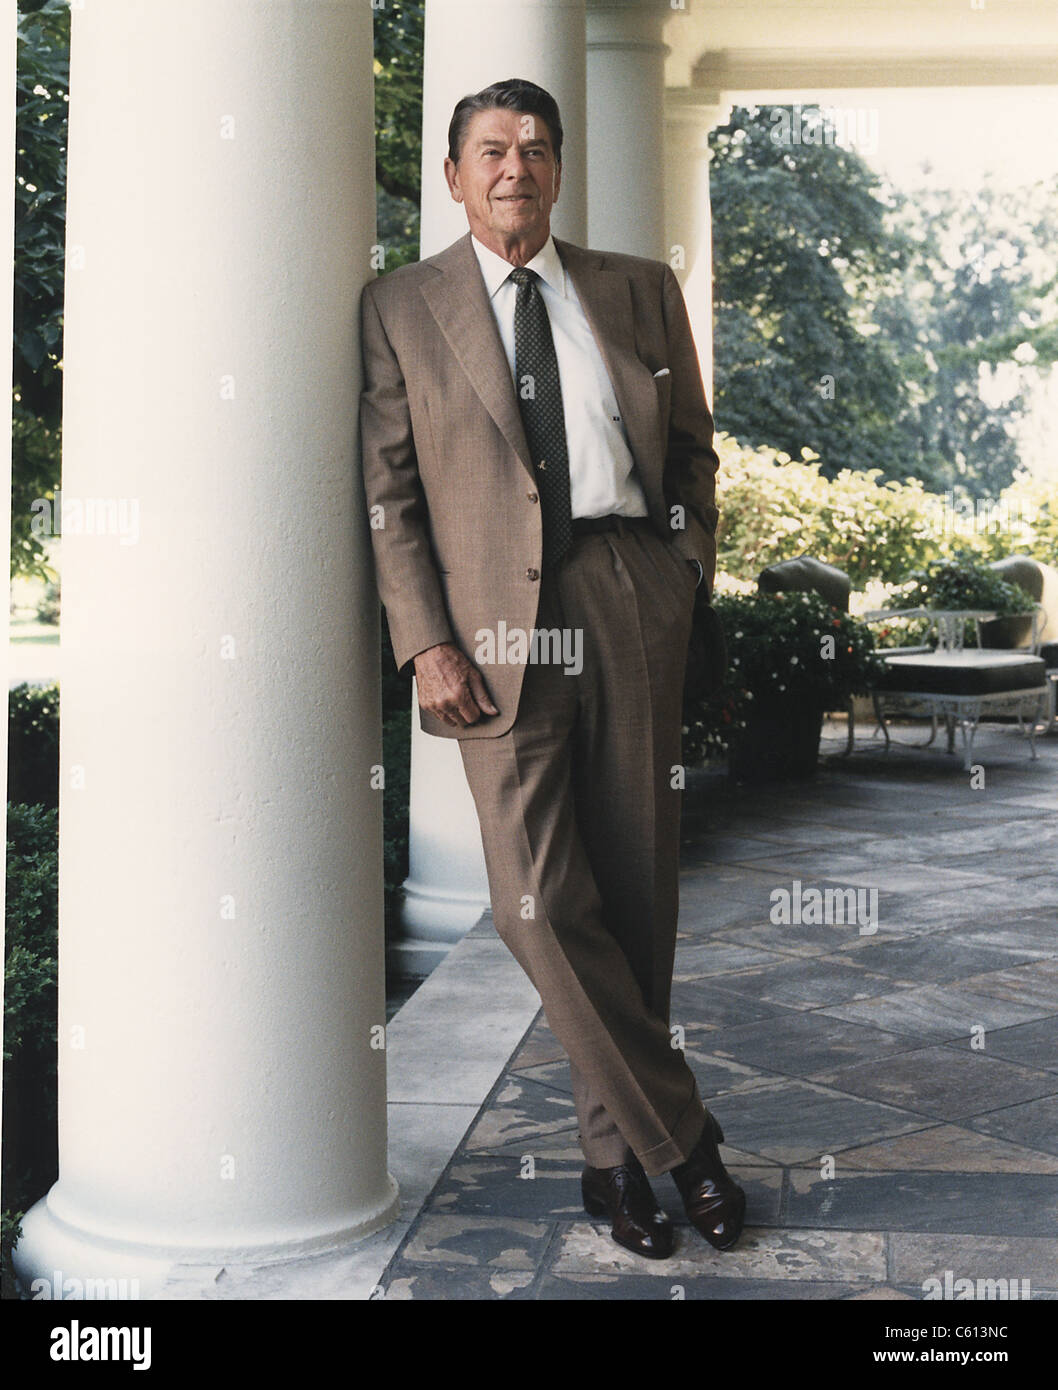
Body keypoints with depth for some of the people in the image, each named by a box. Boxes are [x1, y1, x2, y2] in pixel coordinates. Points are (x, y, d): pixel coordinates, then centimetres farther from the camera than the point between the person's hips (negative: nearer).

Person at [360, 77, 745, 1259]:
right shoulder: (403, 310, 8)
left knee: (636, 887, 5)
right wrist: (425, 641, -7)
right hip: (499, 619, -2)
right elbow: (387, 490, 3)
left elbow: (692, 449, 19)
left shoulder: (640, 292, 15)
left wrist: (684, 581, 6)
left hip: (633, 604, 2)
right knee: (541, 902, -9)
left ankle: (615, 1153, 20)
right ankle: (681, 1134, 7)